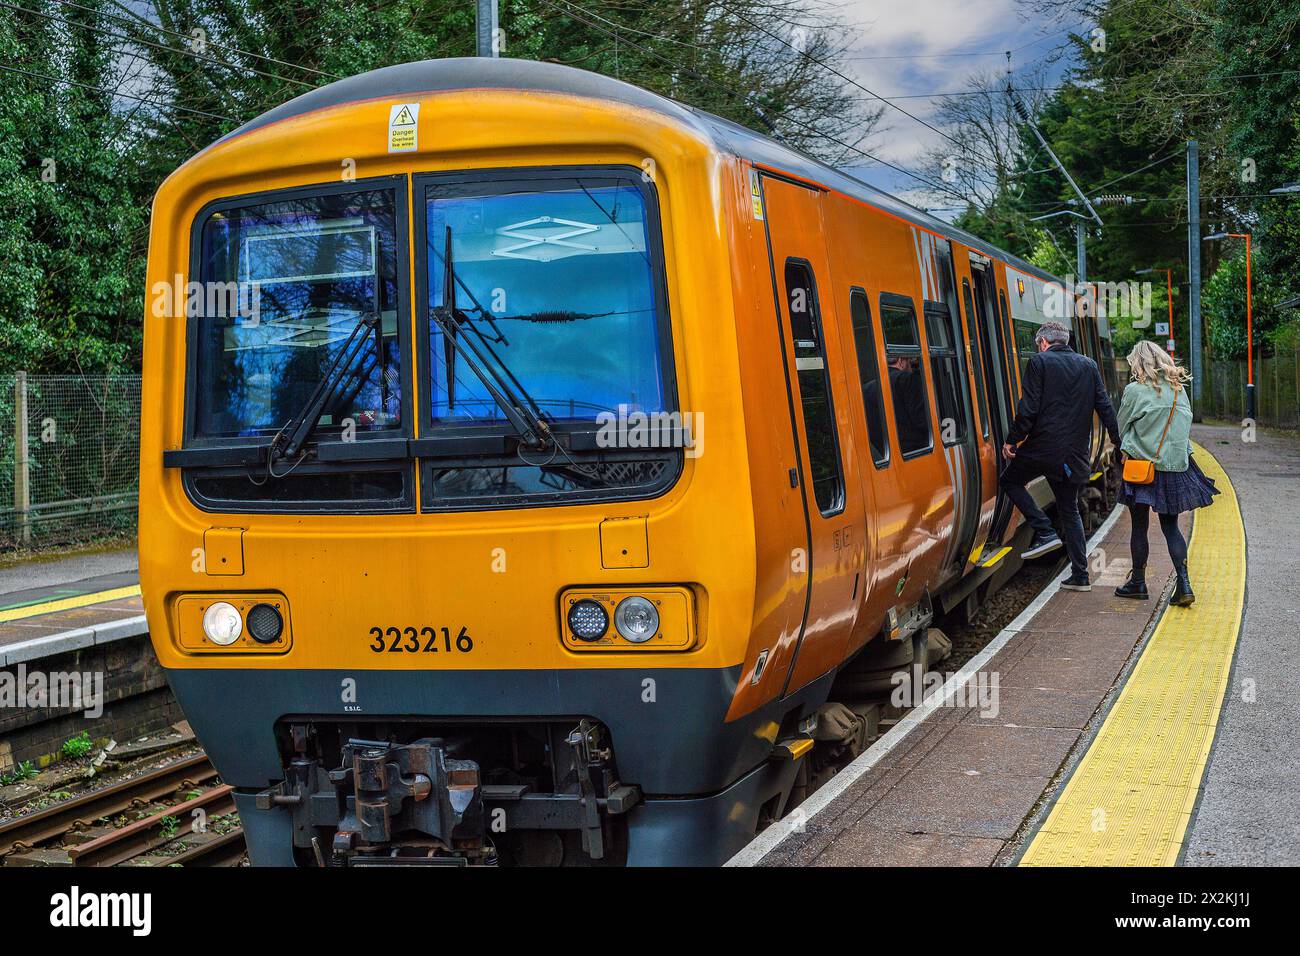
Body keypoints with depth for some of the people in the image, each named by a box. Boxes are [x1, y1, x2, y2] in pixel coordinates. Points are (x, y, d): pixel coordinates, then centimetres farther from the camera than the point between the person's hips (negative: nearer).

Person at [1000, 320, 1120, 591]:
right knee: (1069, 510, 15)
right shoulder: (1089, 365, 10)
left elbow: (1028, 409, -12)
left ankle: (1045, 532, 1)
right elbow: (1105, 408, 9)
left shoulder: (1039, 362, -5)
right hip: (1075, 452, 6)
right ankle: (1080, 575, 11)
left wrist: (1011, 441, -2)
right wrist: (1120, 444, 16)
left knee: (1010, 481, 17)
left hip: (1043, 446, -6)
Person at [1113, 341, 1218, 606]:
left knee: (1139, 526, 9)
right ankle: (1184, 583, 0)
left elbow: (1122, 427, -1)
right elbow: (1186, 427, 10)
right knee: (1170, 525, 11)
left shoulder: (1135, 391, -11)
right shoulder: (1179, 389, 2)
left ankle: (1138, 583, 19)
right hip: (1176, 465, 4)